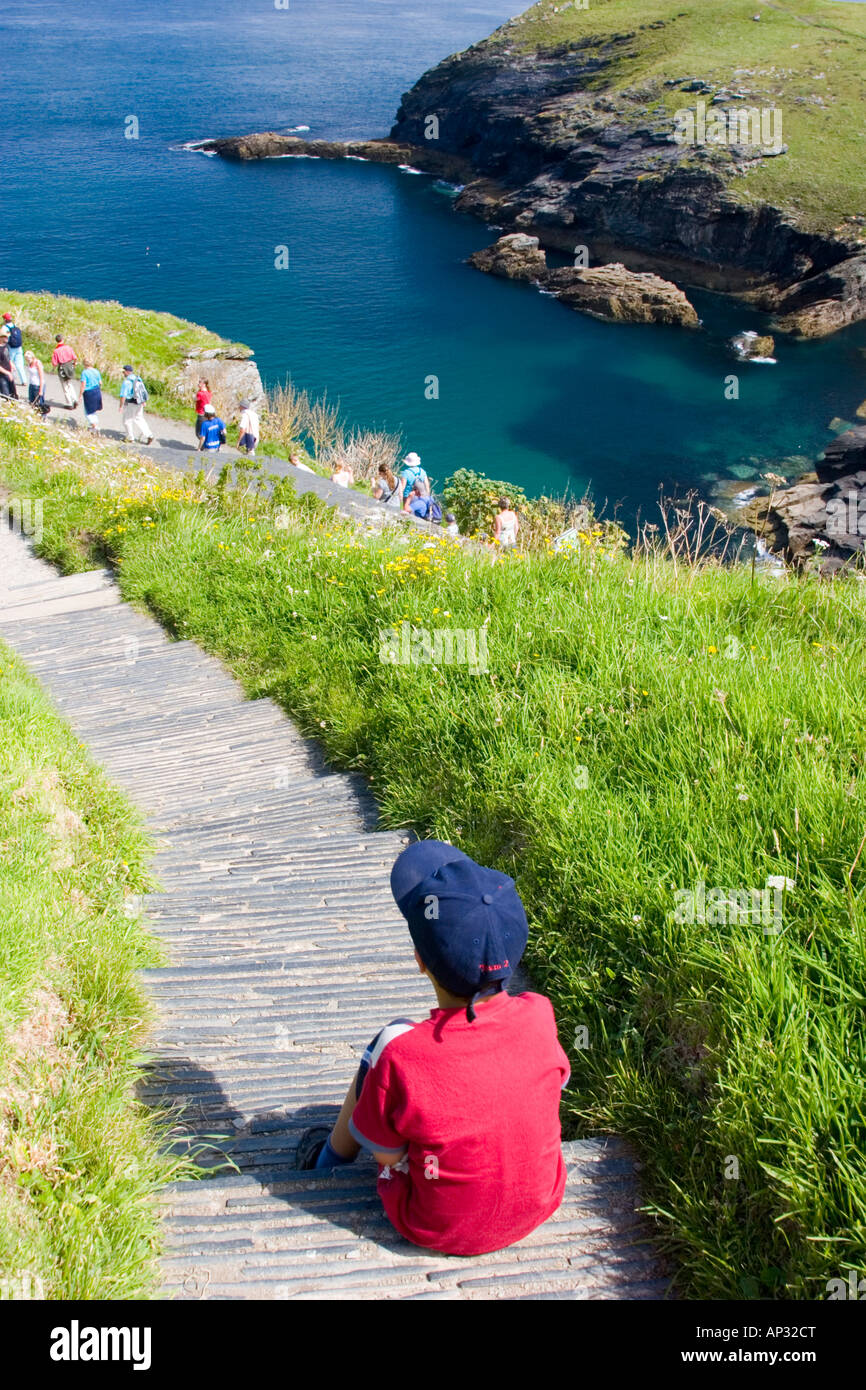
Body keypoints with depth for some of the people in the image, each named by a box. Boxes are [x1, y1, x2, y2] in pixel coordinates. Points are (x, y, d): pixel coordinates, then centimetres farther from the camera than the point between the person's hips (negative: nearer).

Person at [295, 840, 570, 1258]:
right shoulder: (539, 1016, -21)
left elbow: (386, 1156, -15)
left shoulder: (401, 1056, -31)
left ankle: (332, 1156, 33)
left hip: (440, 1232, -3)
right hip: (540, 1207, 4)